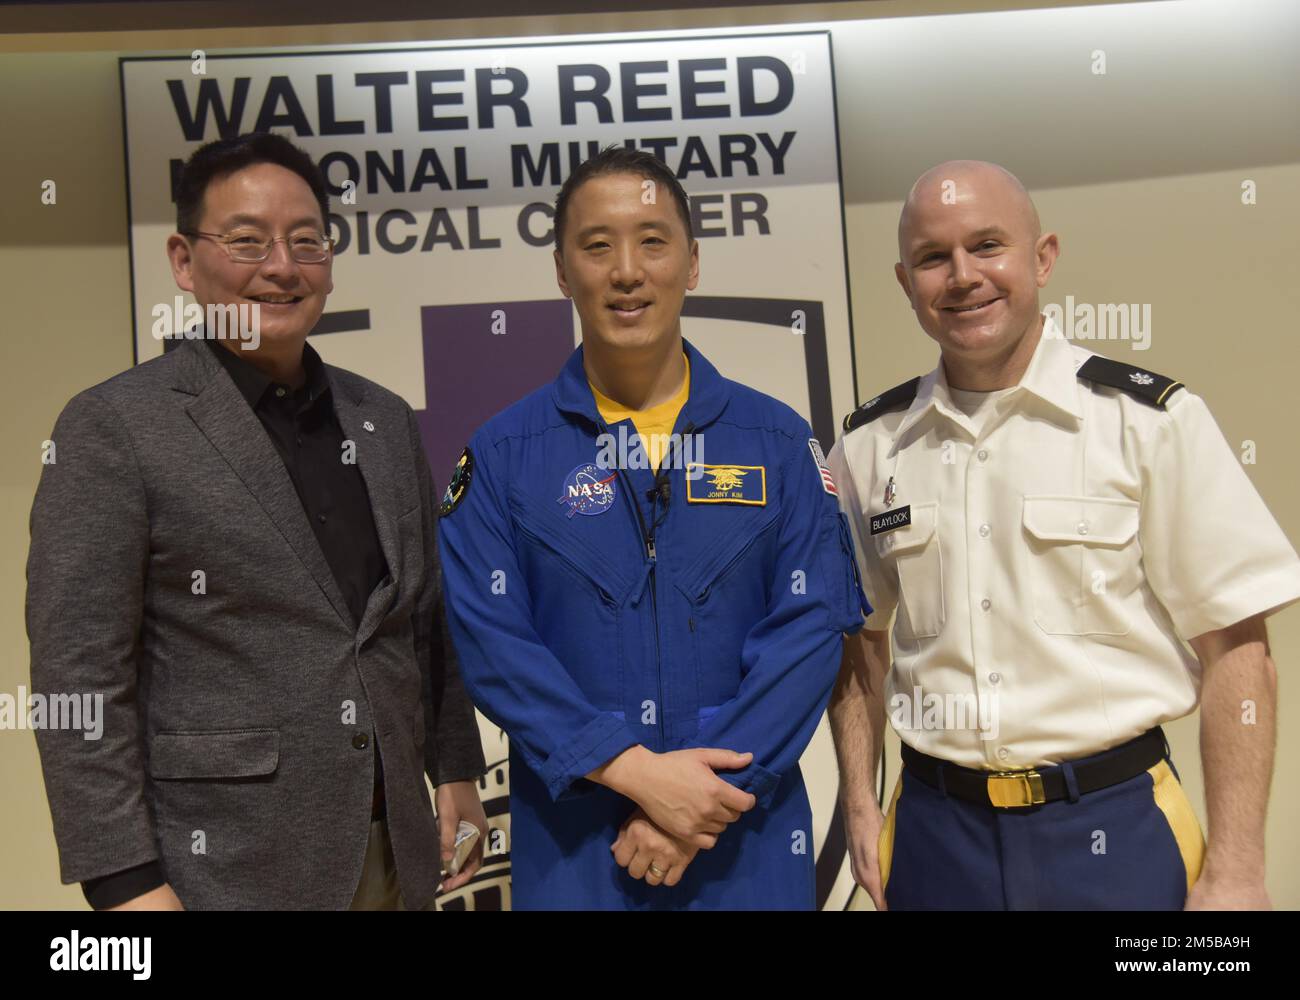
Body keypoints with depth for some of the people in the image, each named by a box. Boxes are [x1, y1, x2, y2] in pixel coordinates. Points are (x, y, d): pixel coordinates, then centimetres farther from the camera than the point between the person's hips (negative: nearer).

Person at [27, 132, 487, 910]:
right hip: (222, 862, -5)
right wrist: (125, 881, -13)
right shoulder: (115, 427, -8)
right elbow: (80, 677, -11)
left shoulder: (386, 421, 7)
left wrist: (457, 770, 10)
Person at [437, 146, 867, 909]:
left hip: (747, 842, 1)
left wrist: (710, 802, -15)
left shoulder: (777, 441, 0)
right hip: (571, 847, 0)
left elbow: (812, 623, -6)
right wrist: (632, 769, -18)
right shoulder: (503, 454, -1)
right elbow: (489, 637, -8)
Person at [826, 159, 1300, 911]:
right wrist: (859, 804, 5)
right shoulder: (869, 447, 1)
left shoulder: (1152, 420, -8)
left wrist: (1235, 870, -10)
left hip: (1115, 827, -2)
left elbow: (1234, 650, -8)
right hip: (934, 828, 3)